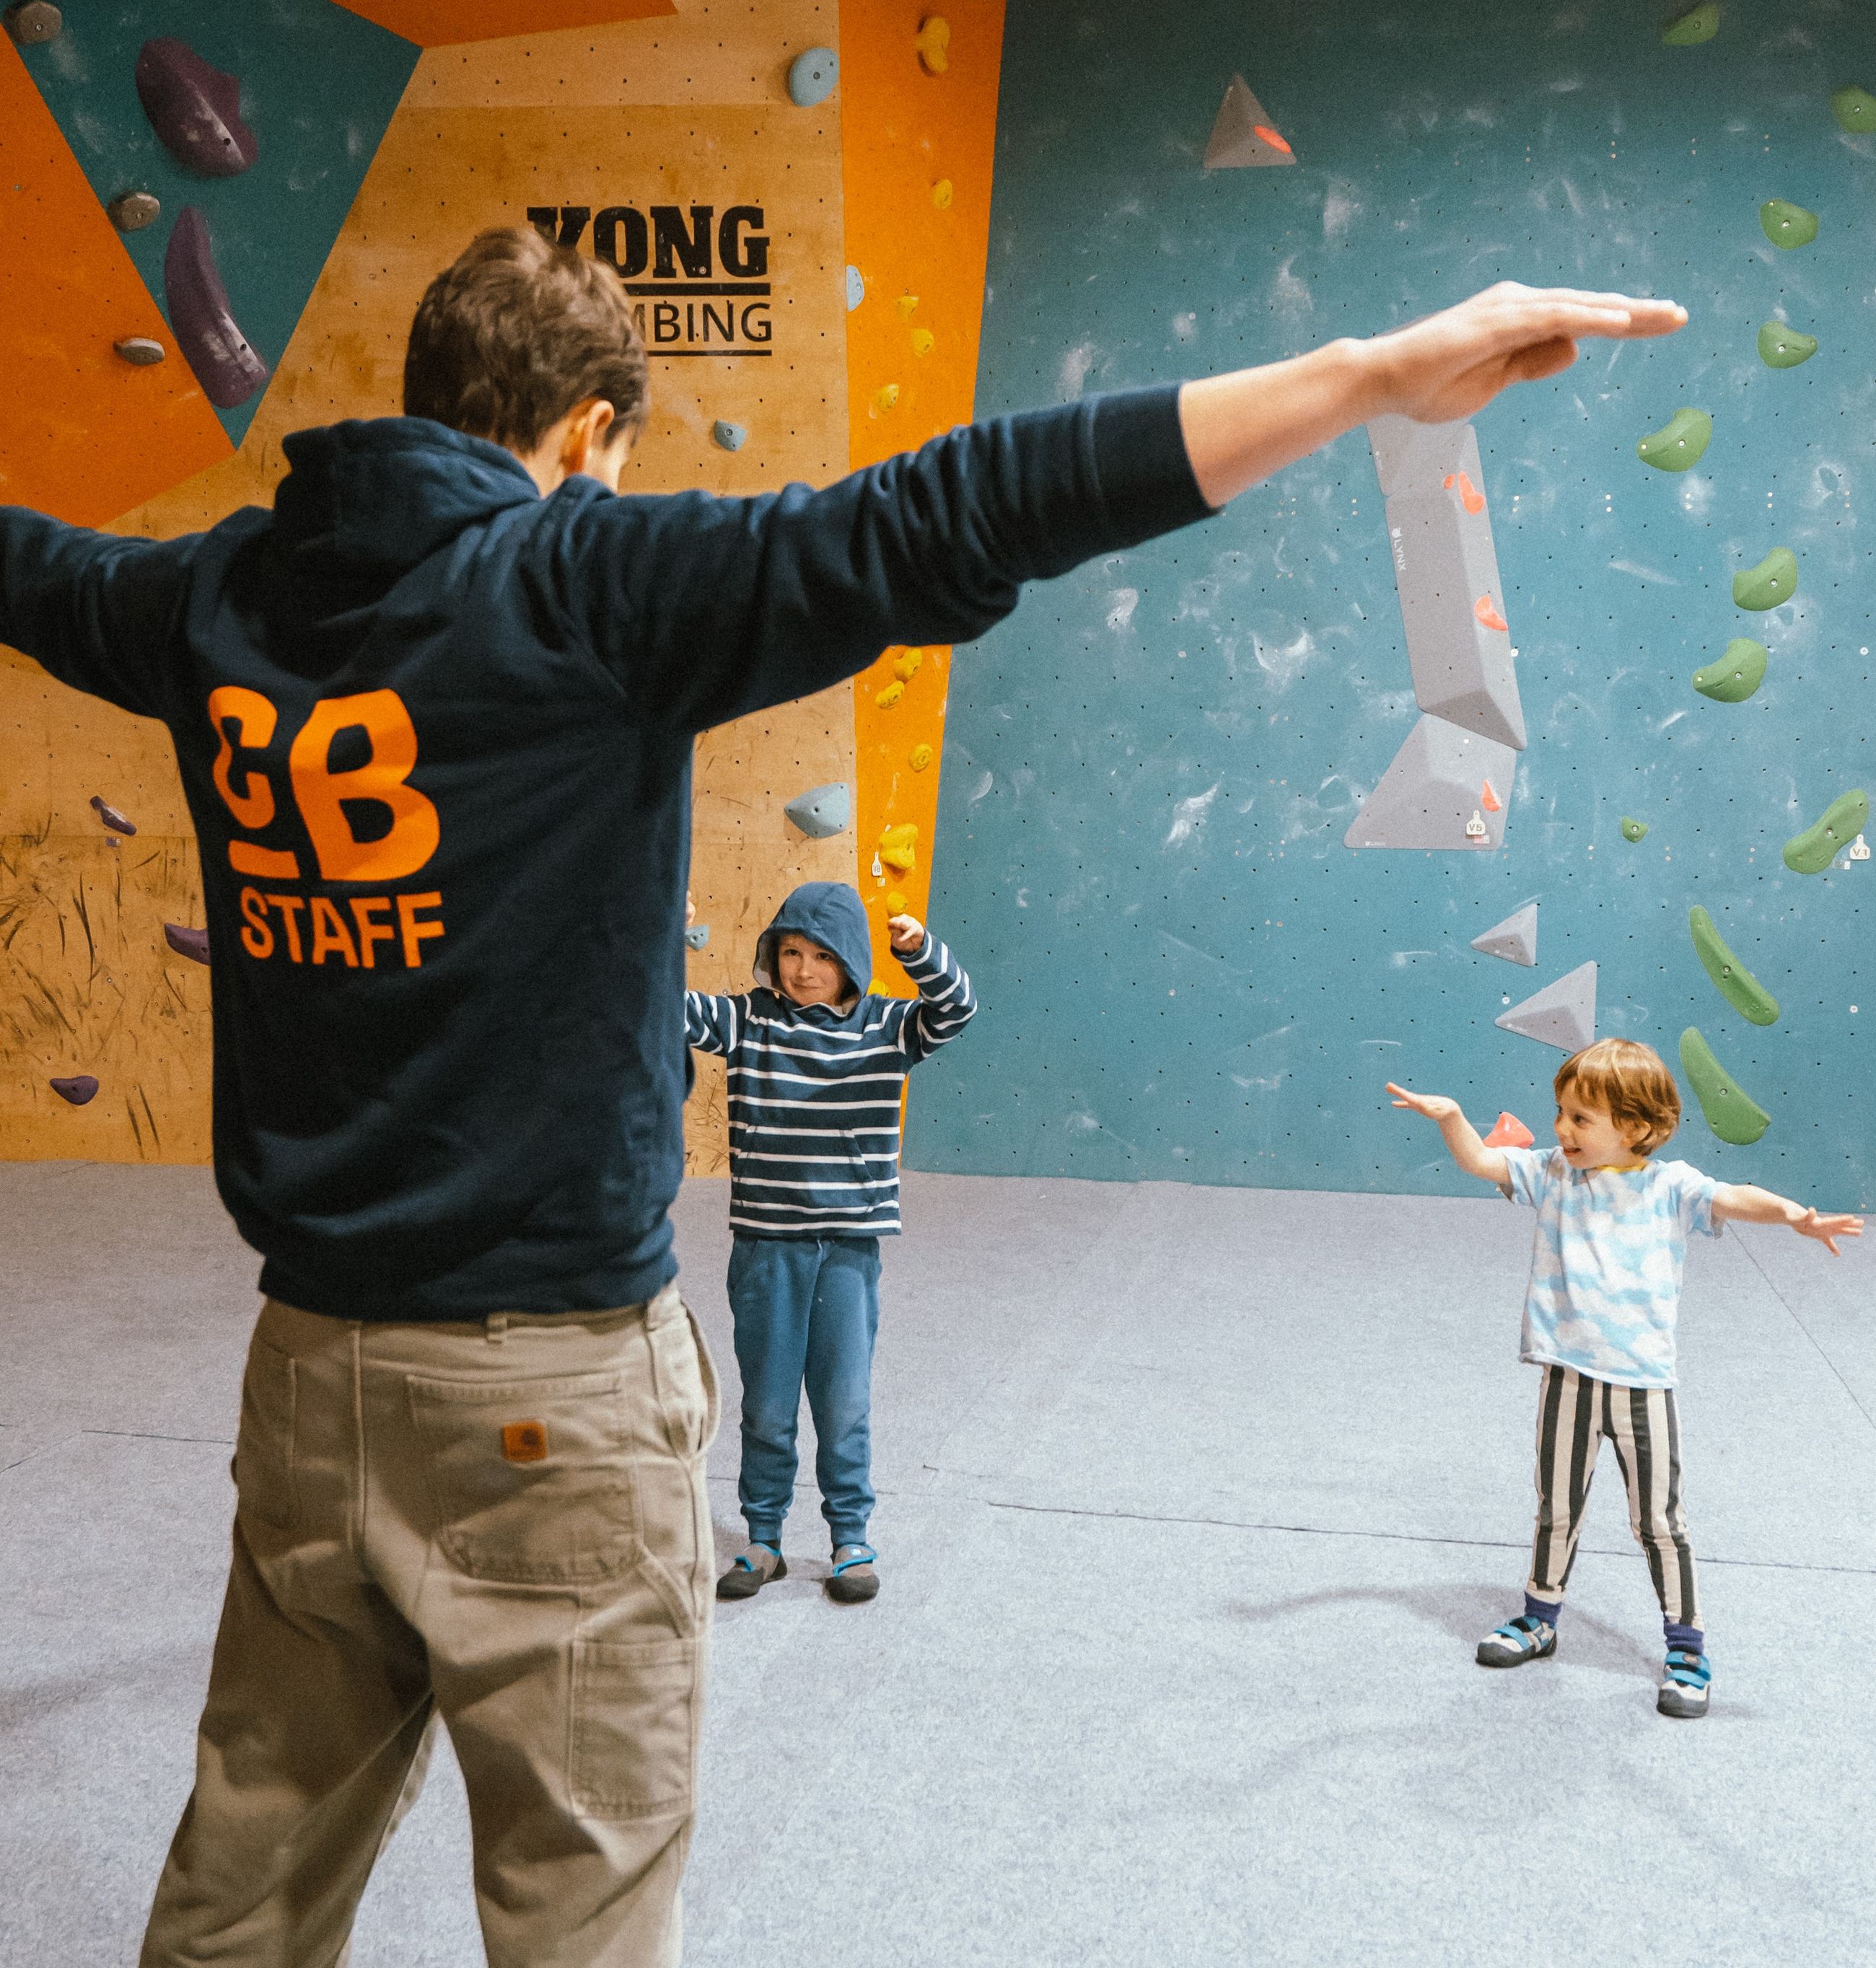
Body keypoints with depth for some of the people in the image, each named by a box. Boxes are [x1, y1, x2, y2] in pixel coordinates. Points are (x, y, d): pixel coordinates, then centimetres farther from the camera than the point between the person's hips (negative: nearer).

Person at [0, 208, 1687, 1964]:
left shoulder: (221, 594, 4)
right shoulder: (577, 580, -14)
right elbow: (937, 530, -25)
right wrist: (1382, 374, -26)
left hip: (308, 1352, 7)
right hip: (548, 1381, -6)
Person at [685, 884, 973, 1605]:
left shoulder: (883, 1027, 0)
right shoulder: (748, 1020, 0)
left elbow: (954, 1009, -13)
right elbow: (672, 1008, -10)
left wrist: (919, 949, -30)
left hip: (850, 1245, 0)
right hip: (766, 1246, 0)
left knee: (845, 1404, 8)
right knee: (766, 1405, 10)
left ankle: (851, 1539, 23)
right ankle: (763, 1540, 24)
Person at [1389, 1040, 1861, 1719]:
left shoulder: (1671, 1187, -6)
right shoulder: (1551, 1175, 2)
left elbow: (1731, 1199, -20)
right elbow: (1480, 1162, -2)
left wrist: (1793, 1214, -40)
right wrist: (1451, 1118, -22)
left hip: (1643, 1383, -3)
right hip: (1568, 1377, 3)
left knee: (1659, 1521, 7)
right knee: (1557, 1511, 18)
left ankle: (1686, 1649, 22)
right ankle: (1539, 1621, 37)